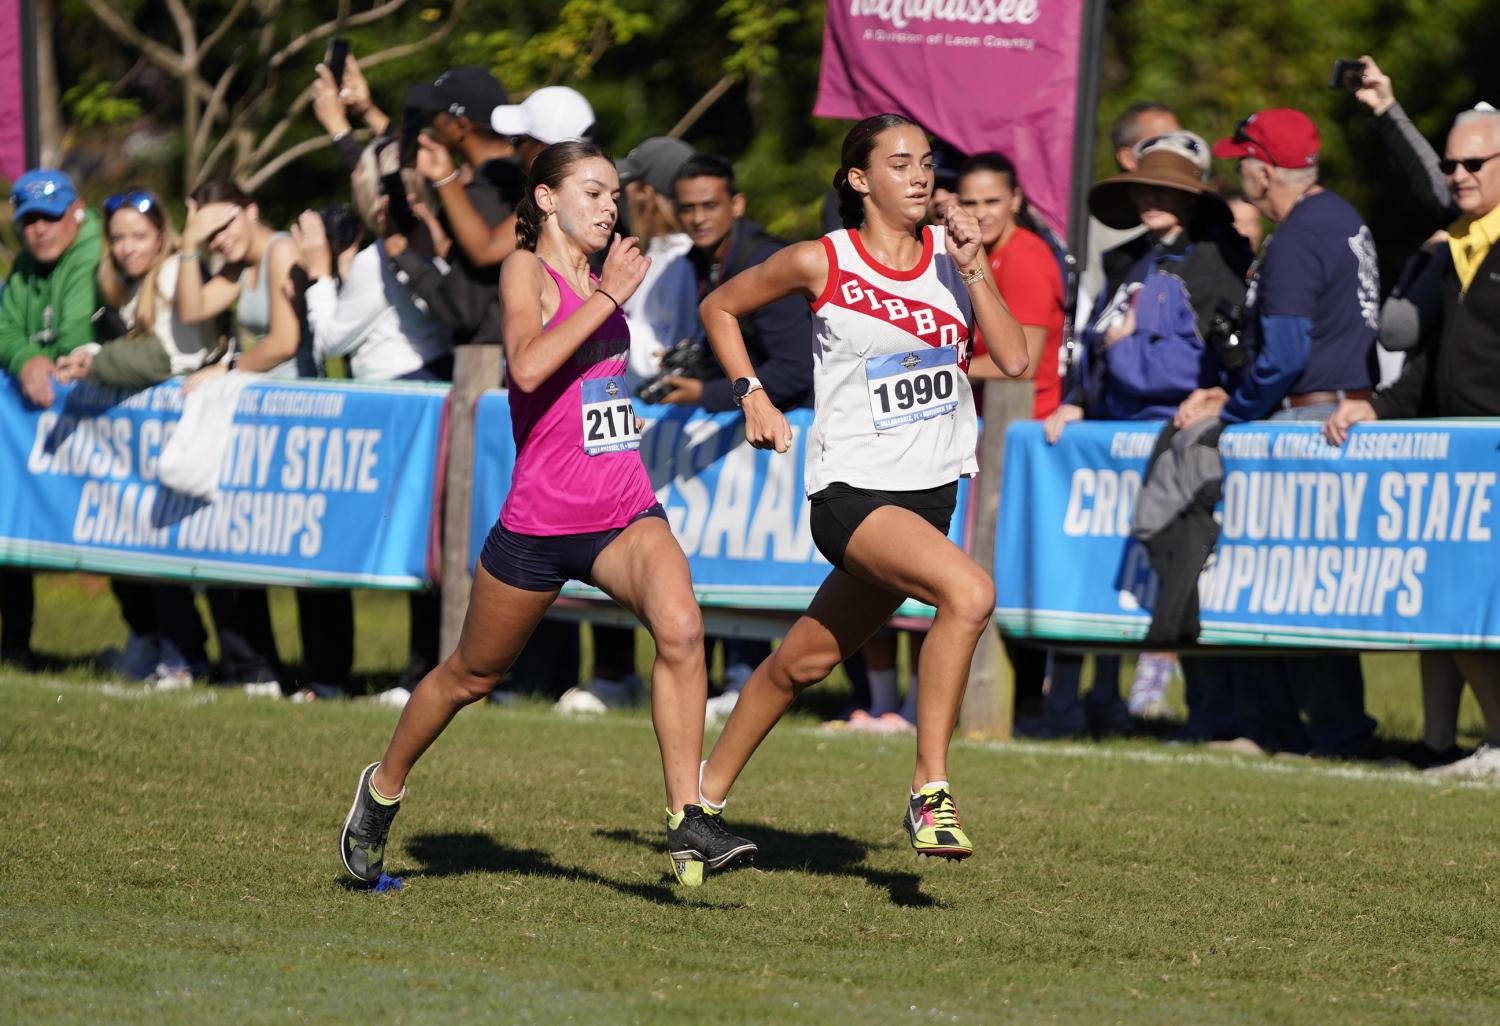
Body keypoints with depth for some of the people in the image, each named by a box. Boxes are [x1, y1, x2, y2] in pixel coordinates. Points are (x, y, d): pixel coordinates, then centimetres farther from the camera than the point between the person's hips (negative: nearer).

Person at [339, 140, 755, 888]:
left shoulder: (599, 283, 13)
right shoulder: (526, 271, -8)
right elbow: (528, 367, -28)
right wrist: (606, 298, -26)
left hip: (625, 513, 5)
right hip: (539, 519, -5)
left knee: (680, 628, -24)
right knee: (472, 675, 13)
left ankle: (687, 821, -25)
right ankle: (383, 788, 39)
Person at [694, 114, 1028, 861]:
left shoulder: (948, 251, 6)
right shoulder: (821, 263, -5)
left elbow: (1013, 358, -3)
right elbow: (720, 308, 11)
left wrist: (973, 267, -11)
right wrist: (752, 396, 2)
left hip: (931, 490, 5)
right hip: (852, 490, -5)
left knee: (805, 660, 14)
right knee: (969, 591, -30)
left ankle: (710, 792, 33)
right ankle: (929, 792, -22)